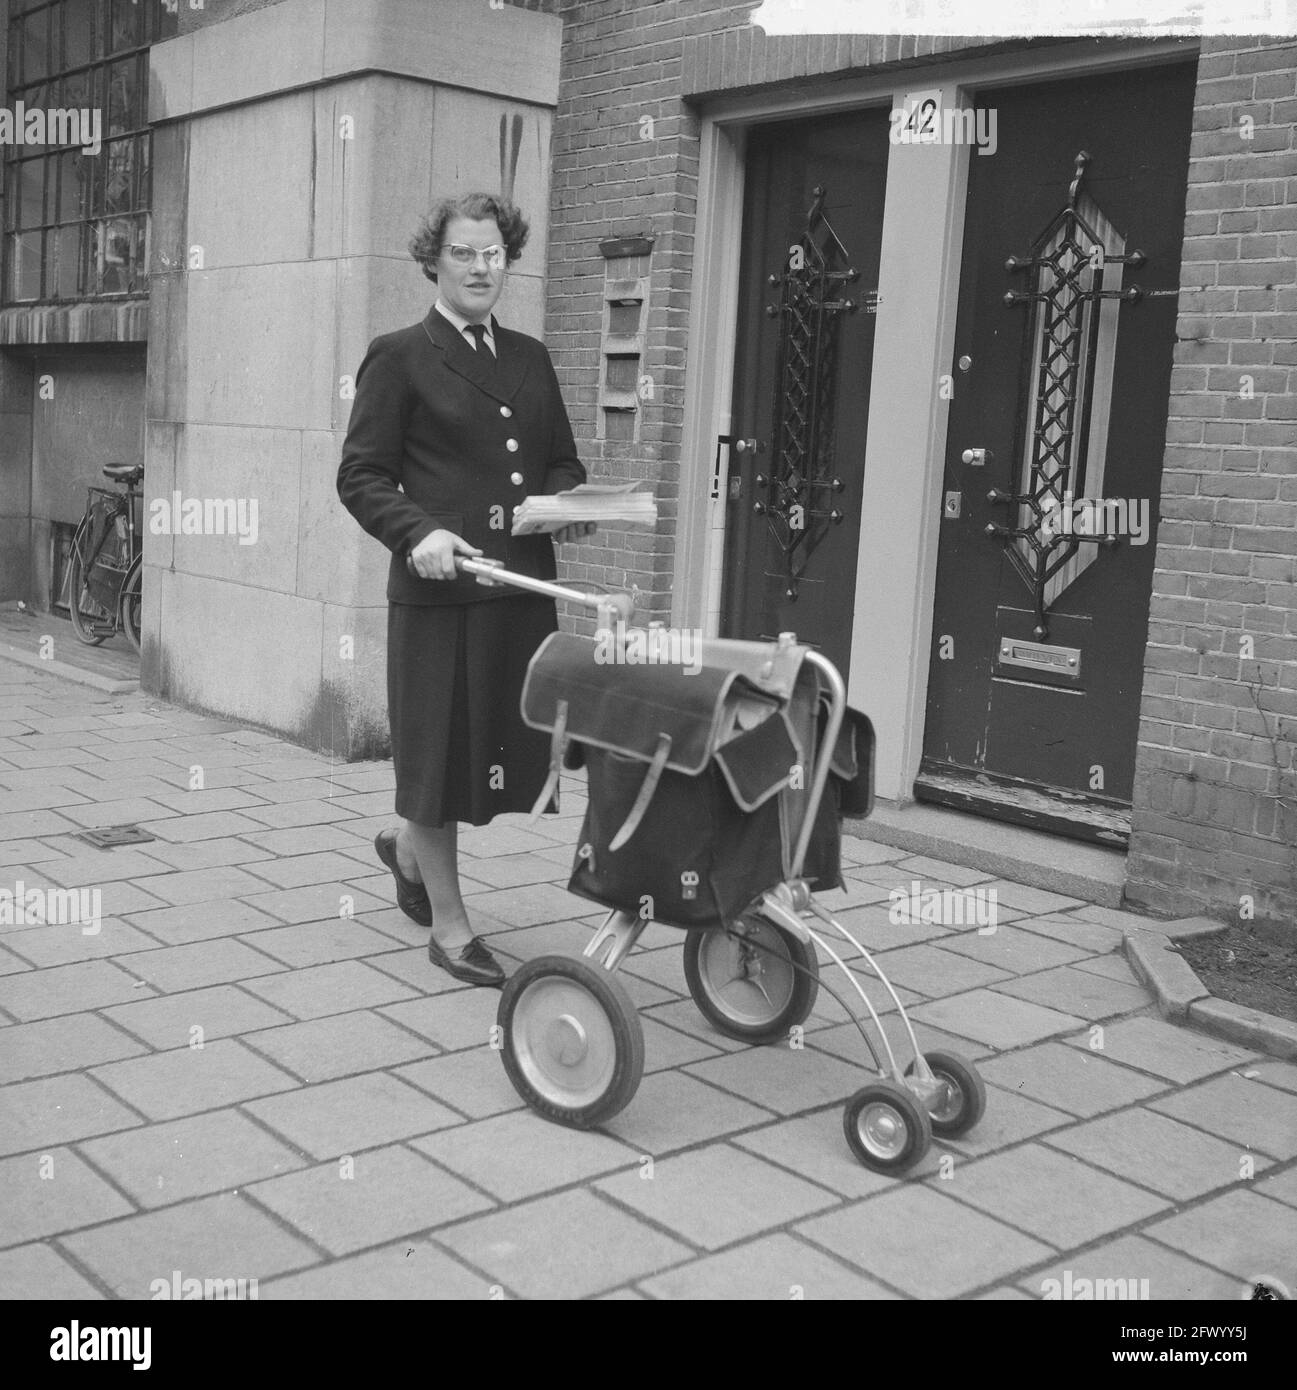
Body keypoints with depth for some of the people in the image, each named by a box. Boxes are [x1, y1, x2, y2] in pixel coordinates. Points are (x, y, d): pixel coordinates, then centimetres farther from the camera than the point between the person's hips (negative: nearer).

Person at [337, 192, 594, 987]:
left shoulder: (531, 359, 17)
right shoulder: (399, 358, 0)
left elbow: (563, 462, 24)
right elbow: (361, 477, -4)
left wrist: (570, 505, 2)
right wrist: (417, 533, -20)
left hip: (523, 586, 6)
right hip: (439, 587, -6)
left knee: (518, 745, 9)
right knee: (442, 747, 2)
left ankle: (410, 849, 37)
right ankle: (449, 926, 16)